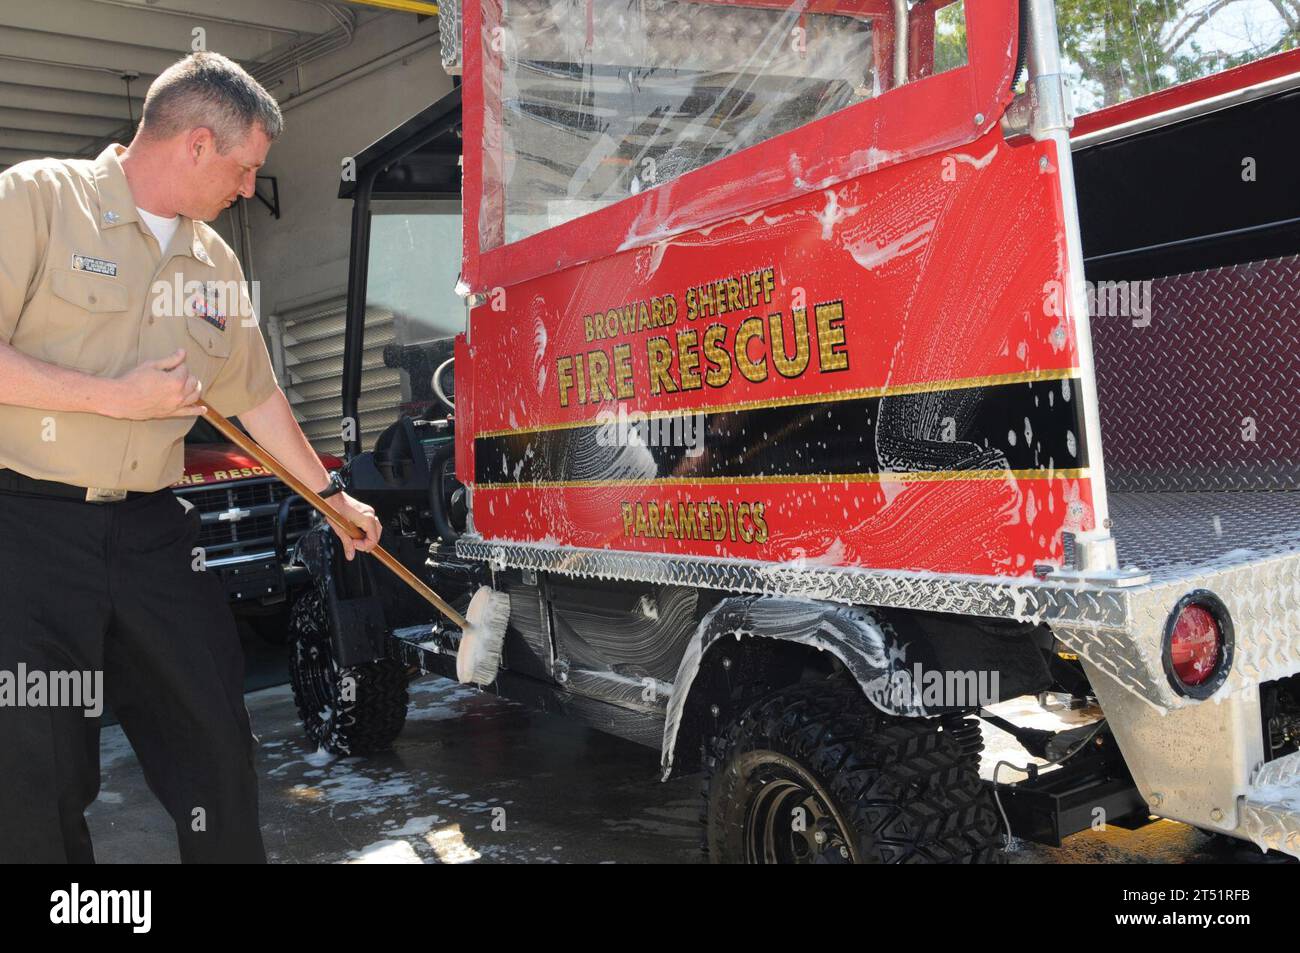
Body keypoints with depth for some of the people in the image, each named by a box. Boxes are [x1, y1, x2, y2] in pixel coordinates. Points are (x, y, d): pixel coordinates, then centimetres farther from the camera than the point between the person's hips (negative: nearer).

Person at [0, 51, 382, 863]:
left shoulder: (217, 262, 13)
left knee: (217, 747, 9)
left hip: (154, 530, 6)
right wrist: (116, 395, -15)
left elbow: (256, 395, 22)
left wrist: (331, 494, 27)